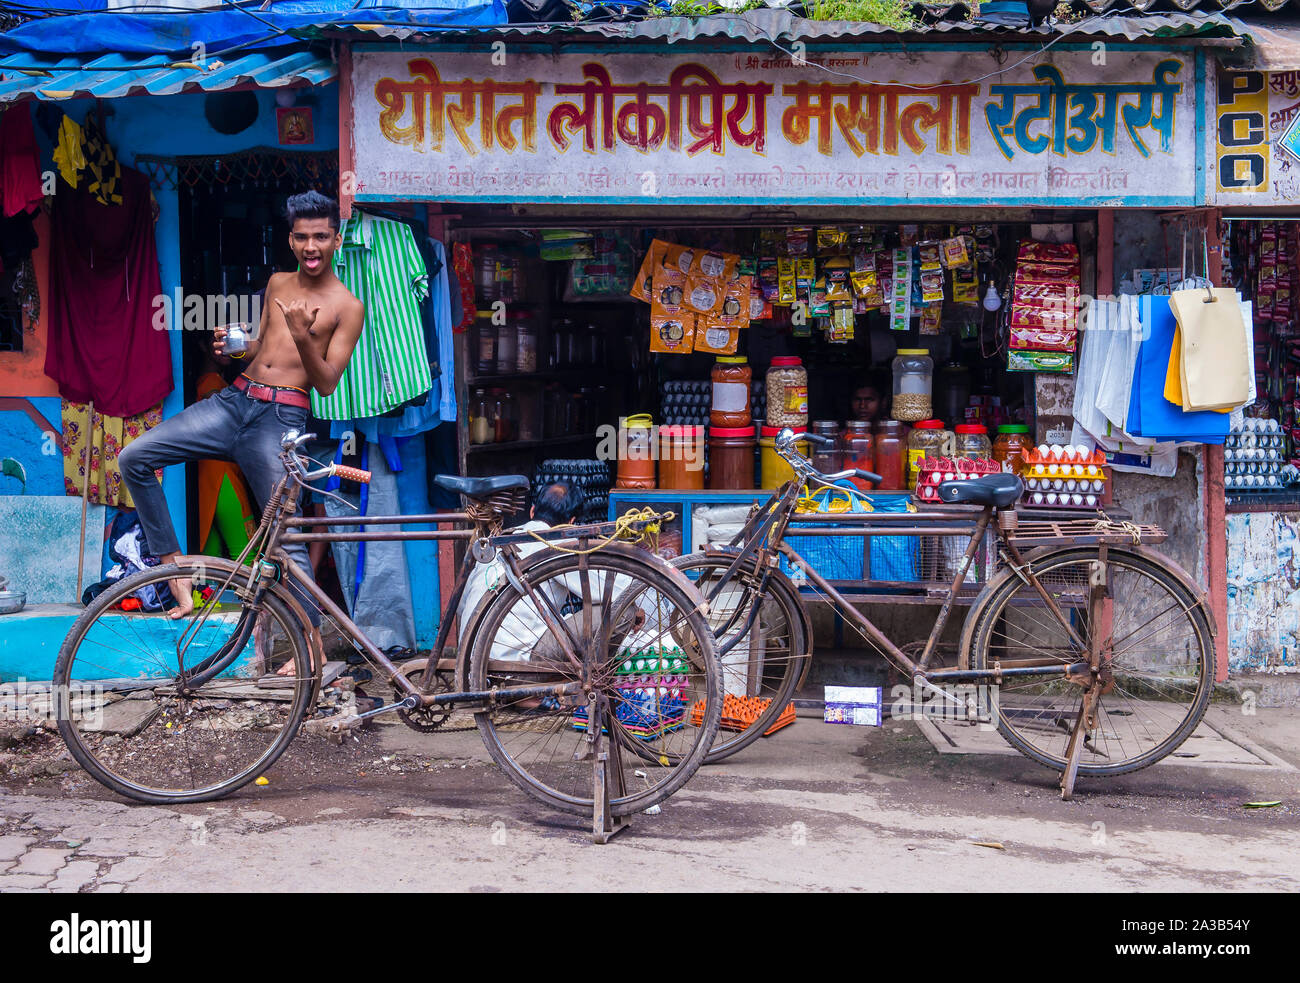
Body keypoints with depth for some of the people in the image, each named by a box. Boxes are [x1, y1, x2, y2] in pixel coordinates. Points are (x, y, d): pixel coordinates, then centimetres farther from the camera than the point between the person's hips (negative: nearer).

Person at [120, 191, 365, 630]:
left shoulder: (347, 306, -1)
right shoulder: (277, 284, 16)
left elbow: (328, 384, -5)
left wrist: (304, 338, -22)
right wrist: (232, 346, 3)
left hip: (281, 417, -6)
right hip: (233, 402, 6)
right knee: (134, 458, -6)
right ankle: (174, 565, 1)